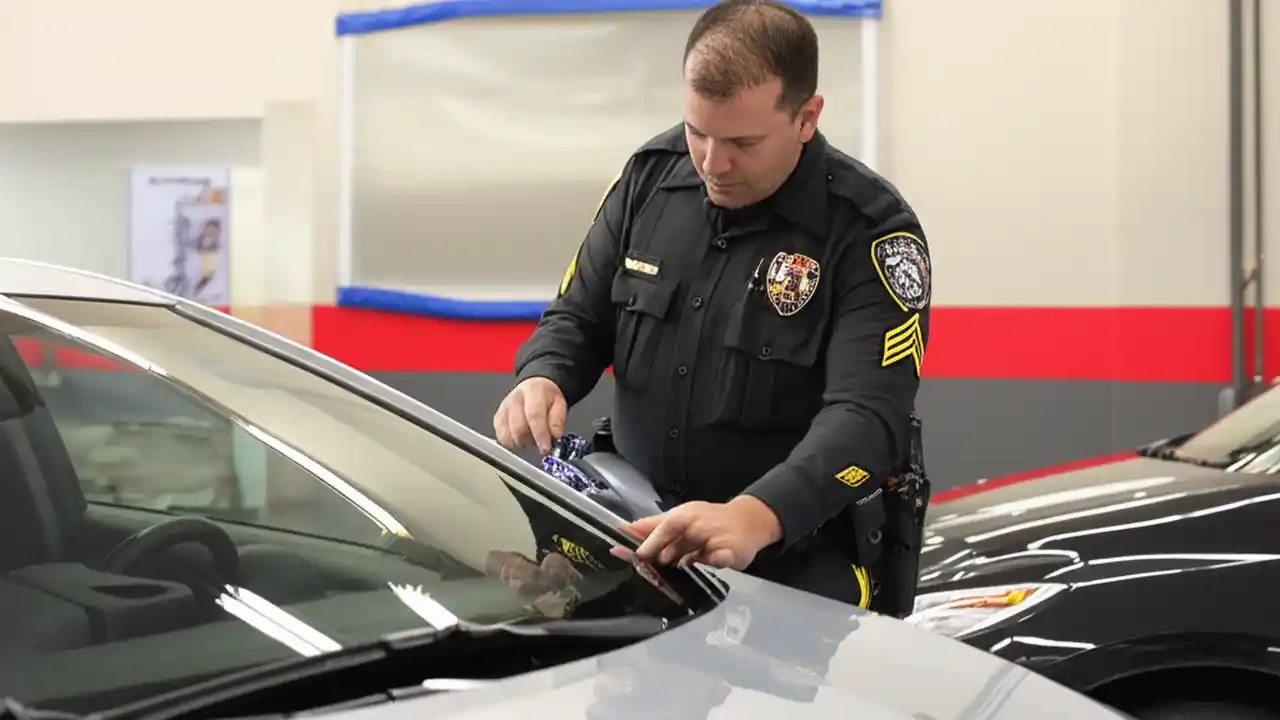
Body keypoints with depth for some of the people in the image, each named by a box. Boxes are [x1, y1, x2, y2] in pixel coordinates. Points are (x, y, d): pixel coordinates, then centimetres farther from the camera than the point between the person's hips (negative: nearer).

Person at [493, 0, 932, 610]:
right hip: (637, 532, 4)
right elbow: (579, 317, 12)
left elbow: (868, 416, -25)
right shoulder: (652, 175, 2)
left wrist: (756, 517, -44)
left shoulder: (871, 232, -14)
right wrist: (543, 378, -14)